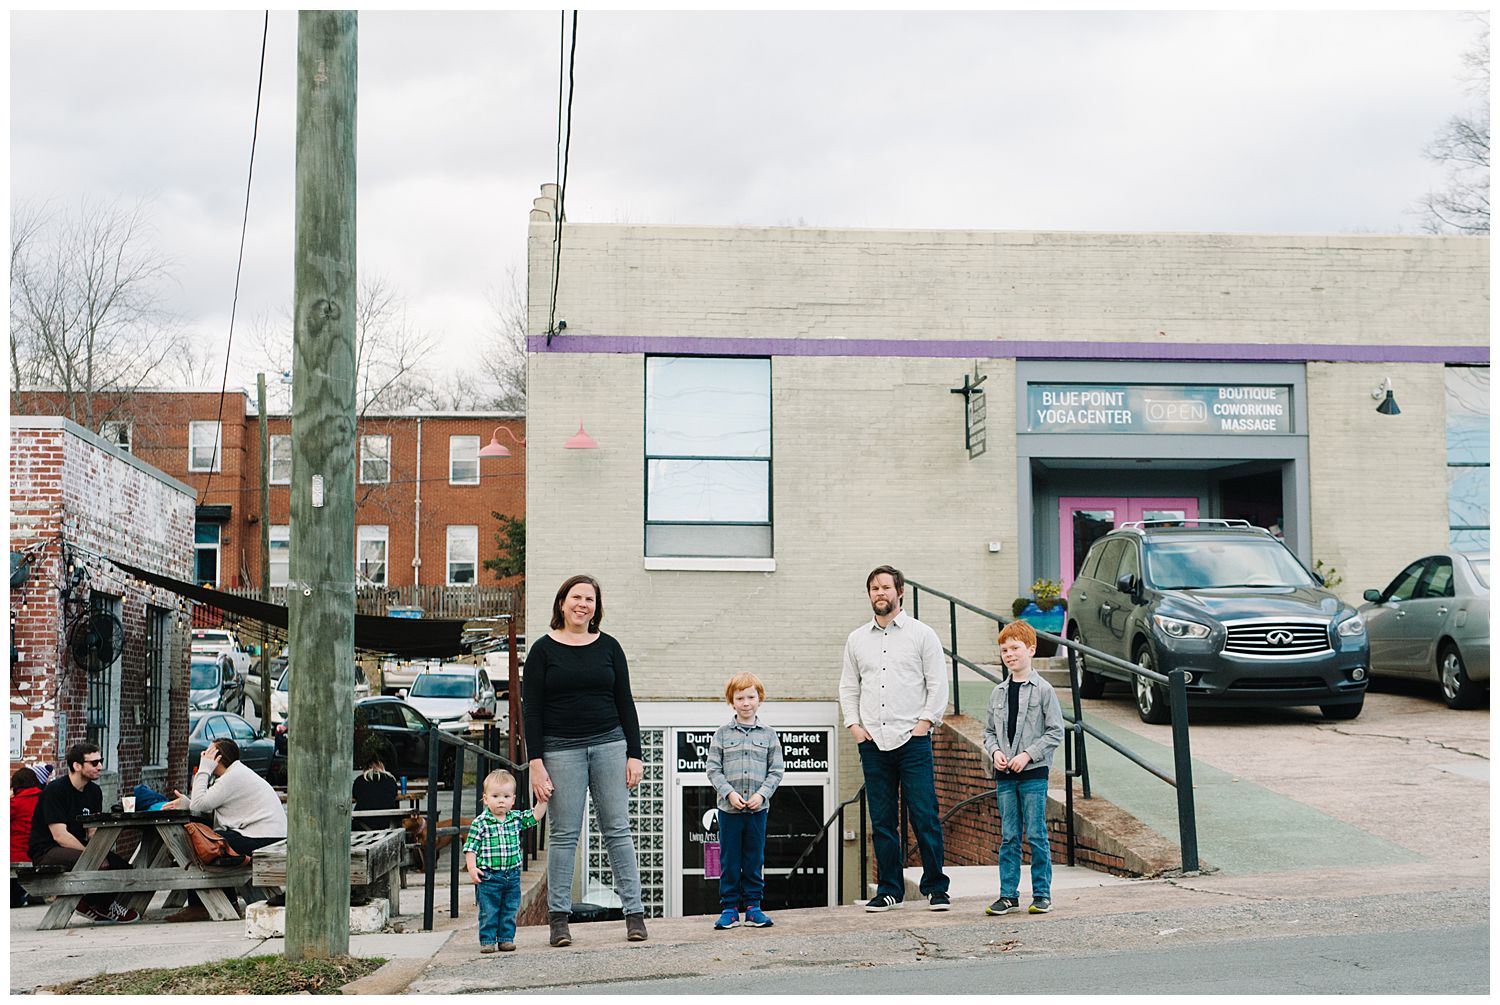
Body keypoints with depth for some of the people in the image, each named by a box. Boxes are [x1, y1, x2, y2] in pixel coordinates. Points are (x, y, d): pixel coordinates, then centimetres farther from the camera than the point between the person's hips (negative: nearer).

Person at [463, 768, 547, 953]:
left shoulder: (516, 818, 4)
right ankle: (487, 940, 9)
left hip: (512, 874, 4)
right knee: (488, 911, 1)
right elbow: (470, 848, -8)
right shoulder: (480, 823, -9)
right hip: (488, 876, -4)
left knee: (510, 910, 9)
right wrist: (472, 868, -17)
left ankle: (506, 938, 19)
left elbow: (536, 815, 7)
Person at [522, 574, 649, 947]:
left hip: (609, 744, 2)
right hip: (561, 749, -2)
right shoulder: (543, 650, 1)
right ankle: (559, 917, 6)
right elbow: (531, 710, -1)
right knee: (563, 834, 0)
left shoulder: (609, 647, 8)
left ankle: (634, 913, 4)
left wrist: (634, 755, 3)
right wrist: (536, 763, -8)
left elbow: (625, 704, 9)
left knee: (617, 829, 2)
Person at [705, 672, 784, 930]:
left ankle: (753, 906, 14)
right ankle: (730, 908, 9)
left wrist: (762, 793, -10)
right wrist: (729, 792, -13)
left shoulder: (768, 734, 6)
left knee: (754, 860, 7)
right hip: (729, 809, -1)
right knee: (729, 861, 3)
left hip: (758, 809, 1)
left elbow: (776, 770, 4)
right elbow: (713, 769, 0)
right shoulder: (722, 734, 4)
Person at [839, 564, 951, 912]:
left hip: (913, 739, -3)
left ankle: (936, 888, 3)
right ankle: (889, 890, 12)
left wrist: (924, 723, -6)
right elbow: (848, 686, 17)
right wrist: (854, 724, 4)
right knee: (882, 821, 5)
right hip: (873, 741, 3)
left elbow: (938, 684, 2)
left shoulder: (922, 635, 4)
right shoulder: (857, 639, 14)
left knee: (924, 817, -5)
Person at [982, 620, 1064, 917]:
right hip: (1004, 774, 4)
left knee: (1036, 835, -1)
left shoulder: (1043, 689, -4)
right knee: (1009, 837, 7)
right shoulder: (998, 692, 11)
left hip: (1033, 772, -4)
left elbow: (1055, 731, -5)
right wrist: (995, 751, -3)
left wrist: (1027, 754, -14)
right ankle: (1008, 895, 11)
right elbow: (989, 730, 17)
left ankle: (1042, 894, 7)